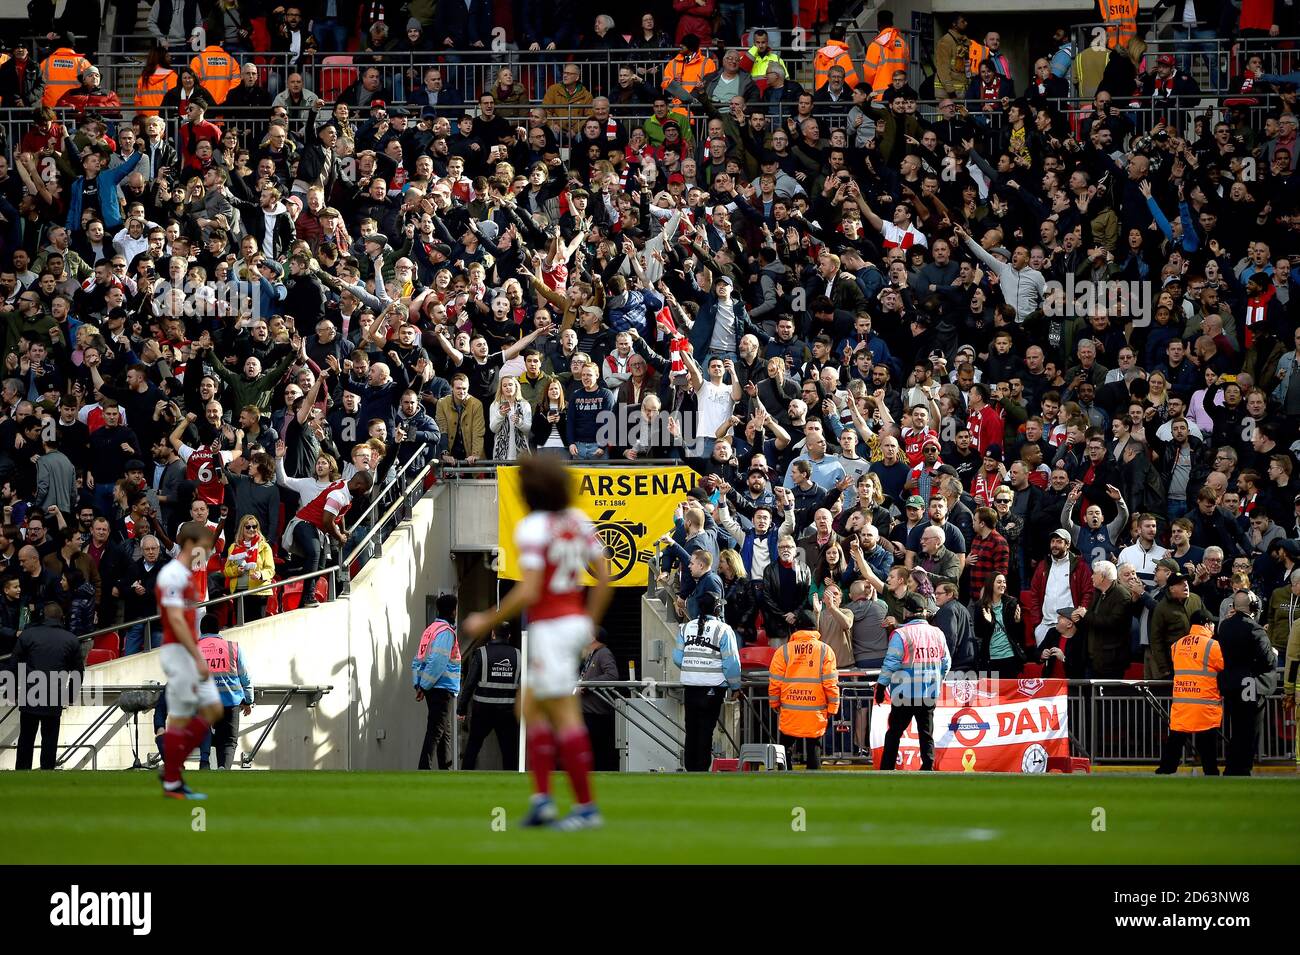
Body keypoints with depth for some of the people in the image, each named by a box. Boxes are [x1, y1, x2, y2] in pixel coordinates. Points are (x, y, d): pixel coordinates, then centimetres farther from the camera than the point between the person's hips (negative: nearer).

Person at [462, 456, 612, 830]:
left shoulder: (532, 528, -15)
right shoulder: (578, 521, 8)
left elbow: (528, 592, -21)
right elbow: (605, 577, 9)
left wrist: (487, 621, -8)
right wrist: (590, 624, 20)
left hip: (550, 627, -8)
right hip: (576, 623, 8)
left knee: (564, 716, -5)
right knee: (532, 710, 16)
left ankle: (587, 806, -5)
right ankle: (541, 798, 9)